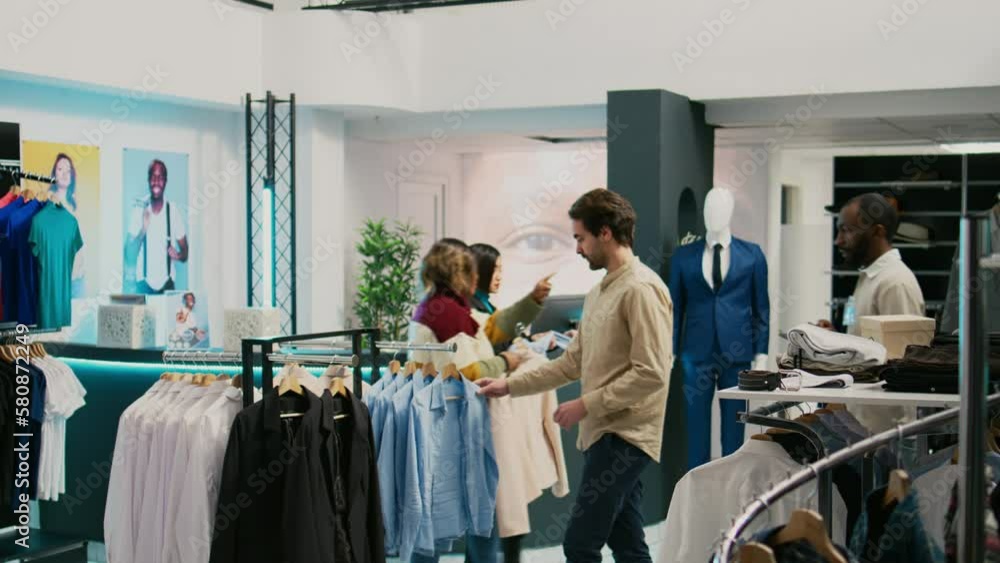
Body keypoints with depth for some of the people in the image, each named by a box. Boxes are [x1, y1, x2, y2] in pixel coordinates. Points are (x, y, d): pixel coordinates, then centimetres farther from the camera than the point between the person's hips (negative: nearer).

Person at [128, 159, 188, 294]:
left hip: (166, 283, 0)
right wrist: (143, 230, -17)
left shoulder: (174, 213, -1)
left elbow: (185, 252, 6)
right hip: (144, 283, 0)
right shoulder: (139, 212, 0)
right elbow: (130, 253, -2)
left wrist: (178, 255, -17)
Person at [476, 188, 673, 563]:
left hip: (624, 437, -9)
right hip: (605, 433, 9)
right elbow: (573, 362, 20)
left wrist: (586, 405, -16)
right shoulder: (598, 293, 17)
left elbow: (651, 374, -19)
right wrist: (510, 386, 16)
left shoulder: (641, 289, -13)